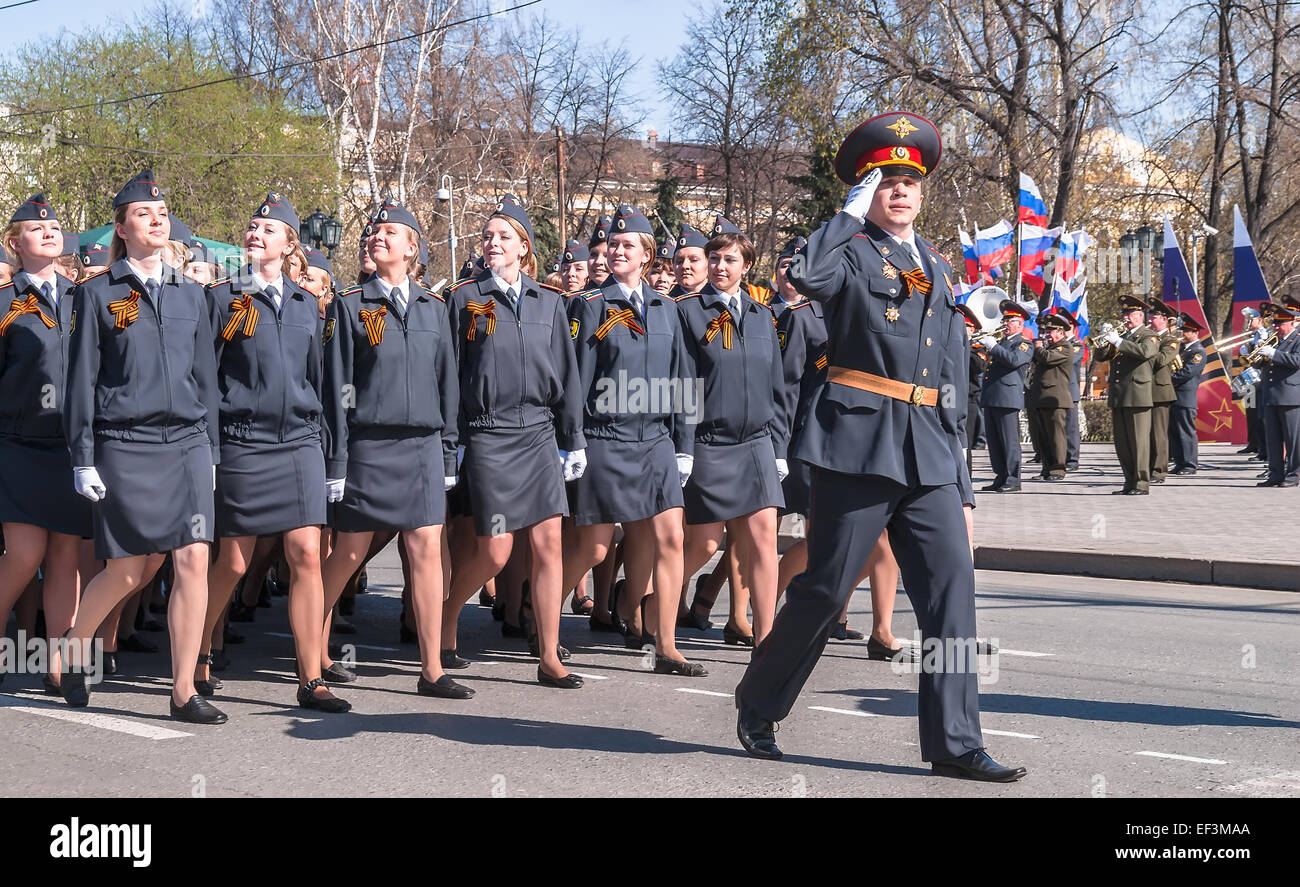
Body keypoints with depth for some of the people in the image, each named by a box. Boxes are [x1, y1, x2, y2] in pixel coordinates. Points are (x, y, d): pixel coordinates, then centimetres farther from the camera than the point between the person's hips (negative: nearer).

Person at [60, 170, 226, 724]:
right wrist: (83, 459, -4)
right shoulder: (97, 294, 2)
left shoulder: (190, 294, 13)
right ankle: (71, 650, 29)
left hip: (185, 442, 3)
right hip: (125, 446, -3)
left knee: (193, 562, -6)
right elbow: (81, 381, 1)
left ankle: (184, 692, 1)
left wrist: (210, 448, 12)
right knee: (128, 572, 1)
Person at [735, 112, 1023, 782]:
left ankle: (955, 741, 0)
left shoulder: (939, 270, 20)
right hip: (859, 441, -5)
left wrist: (957, 465, 17)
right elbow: (807, 276, -24)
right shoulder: (852, 252, 2)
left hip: (929, 449, 6)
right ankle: (757, 705, 20)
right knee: (825, 586, 0)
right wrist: (853, 213, -11)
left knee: (952, 581, -4)